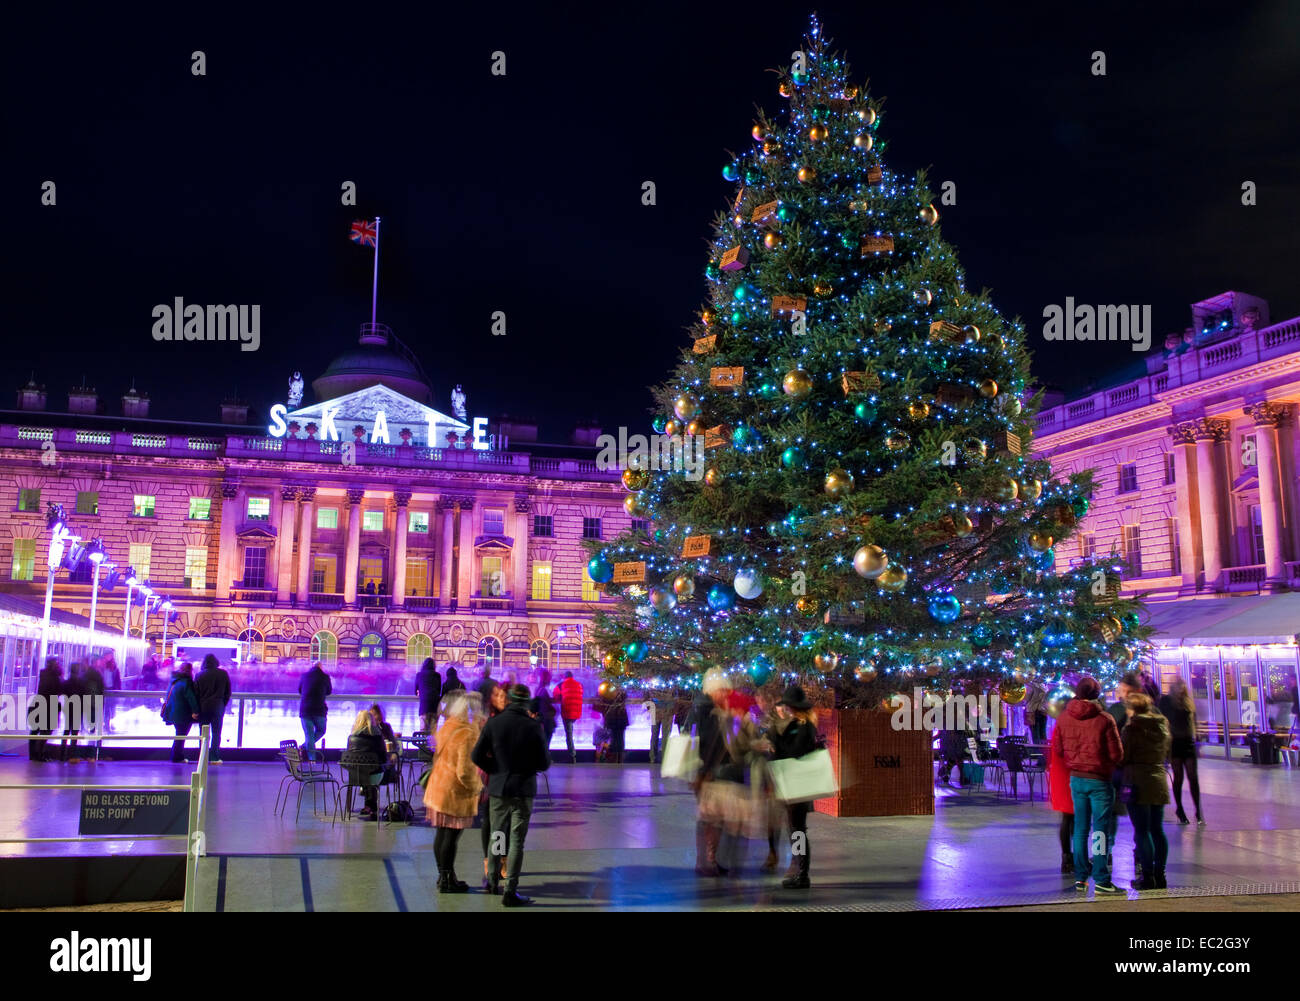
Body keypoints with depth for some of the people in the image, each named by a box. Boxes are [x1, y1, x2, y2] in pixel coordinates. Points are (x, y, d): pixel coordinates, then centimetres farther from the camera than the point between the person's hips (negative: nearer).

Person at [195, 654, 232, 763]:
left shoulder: (200, 675, -1)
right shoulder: (223, 674, -1)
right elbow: (228, 692, 3)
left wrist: (196, 709, 10)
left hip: (203, 707, 1)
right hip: (217, 707, -1)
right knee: (216, 733, 4)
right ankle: (214, 758, 1)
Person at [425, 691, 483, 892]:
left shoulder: (448, 726, 3)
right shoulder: (468, 734, -22)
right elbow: (465, 772, -23)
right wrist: (478, 788, -8)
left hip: (438, 786, 8)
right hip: (456, 792, -8)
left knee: (442, 834, 16)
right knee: (452, 836, 2)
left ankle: (444, 876, 27)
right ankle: (447, 881, 10)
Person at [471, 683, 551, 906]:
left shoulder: (493, 723, -5)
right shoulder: (533, 726, -12)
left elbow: (477, 756, -6)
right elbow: (543, 764, -9)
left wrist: (494, 769, 10)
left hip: (497, 787, 3)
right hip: (523, 789, -3)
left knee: (497, 835, 19)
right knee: (517, 841, 2)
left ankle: (492, 881, 32)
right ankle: (510, 891, 3)